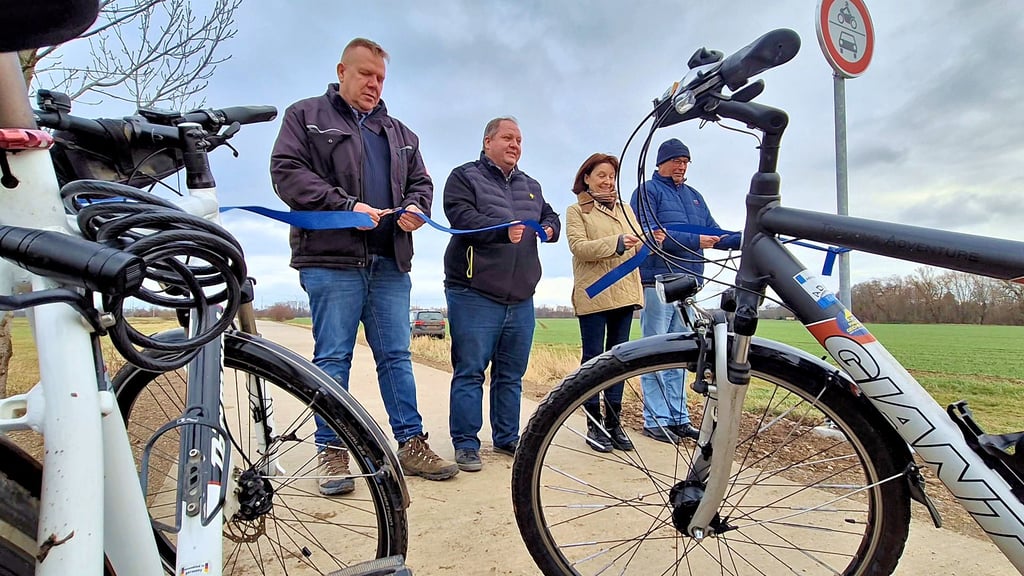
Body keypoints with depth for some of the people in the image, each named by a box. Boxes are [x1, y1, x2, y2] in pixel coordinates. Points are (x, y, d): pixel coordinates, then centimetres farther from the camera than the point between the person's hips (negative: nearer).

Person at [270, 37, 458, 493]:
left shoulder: (398, 132, 24)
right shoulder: (306, 116, 11)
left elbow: (421, 182, 24)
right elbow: (287, 172, -3)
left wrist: (415, 207, -1)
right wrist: (346, 206, -15)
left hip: (390, 263, 4)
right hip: (331, 258, -4)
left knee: (396, 355, 5)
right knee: (333, 357, -1)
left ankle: (411, 443, 12)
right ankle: (332, 451, 10)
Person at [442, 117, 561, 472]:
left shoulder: (530, 186, 22)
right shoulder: (465, 177, 2)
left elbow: (550, 215, 24)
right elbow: (462, 218, -14)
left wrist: (549, 228, -1)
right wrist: (503, 231, -29)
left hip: (520, 299, 6)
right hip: (475, 294, -6)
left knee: (511, 375, 13)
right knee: (470, 372, -2)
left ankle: (507, 438, 25)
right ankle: (465, 444, 10)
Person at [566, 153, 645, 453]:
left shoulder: (624, 208, 18)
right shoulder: (576, 210, 5)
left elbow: (637, 246, 11)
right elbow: (578, 246, -11)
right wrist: (616, 243, -22)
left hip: (624, 292, 5)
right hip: (593, 294, -4)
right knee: (593, 357, 0)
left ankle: (614, 422, 18)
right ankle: (594, 424, 9)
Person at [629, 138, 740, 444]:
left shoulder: (694, 196, 22)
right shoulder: (648, 191, 2)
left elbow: (715, 235, 18)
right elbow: (650, 234, -12)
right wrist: (694, 241, -16)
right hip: (657, 281, -6)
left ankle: (678, 417, 17)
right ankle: (656, 420, 3)